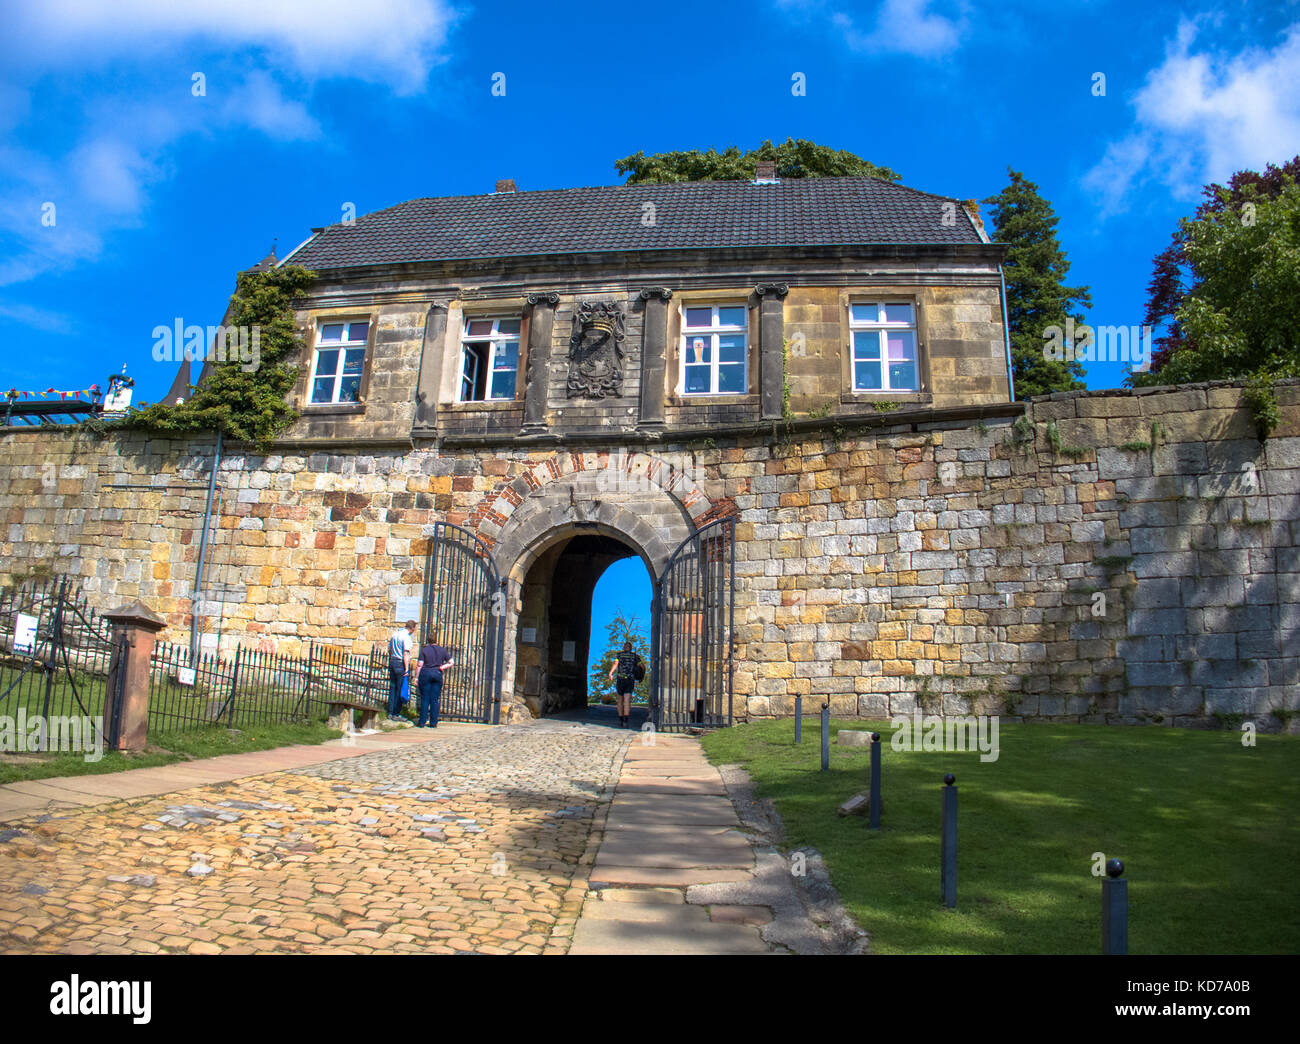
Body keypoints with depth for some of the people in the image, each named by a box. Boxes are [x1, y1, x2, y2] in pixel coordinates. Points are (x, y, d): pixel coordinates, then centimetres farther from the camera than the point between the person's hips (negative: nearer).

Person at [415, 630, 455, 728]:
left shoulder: (424, 650, -4)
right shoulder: (442, 650, 4)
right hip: (438, 675, 2)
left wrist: (416, 677, -1)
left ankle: (422, 722, 4)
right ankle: (433, 722, 6)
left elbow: (419, 664, -7)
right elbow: (451, 662, 3)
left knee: (425, 699, 3)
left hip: (425, 674, -2)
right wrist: (441, 667, 4)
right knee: (435, 700, 5)